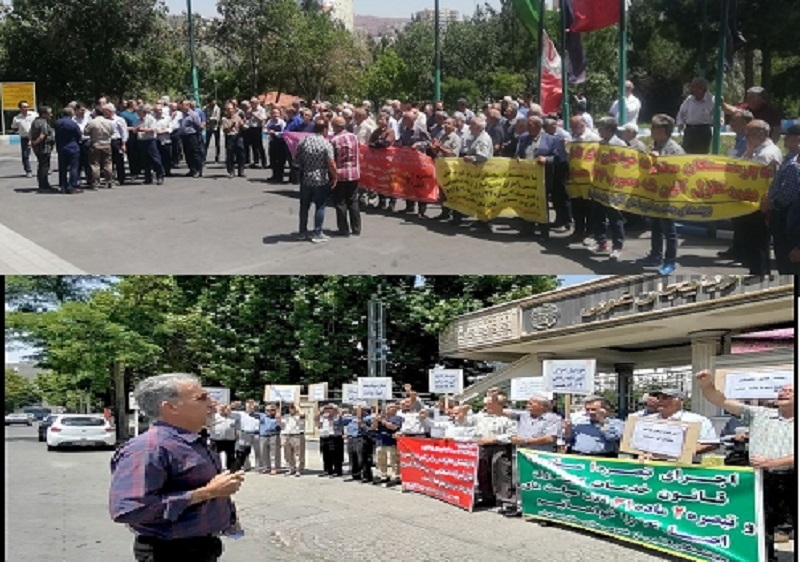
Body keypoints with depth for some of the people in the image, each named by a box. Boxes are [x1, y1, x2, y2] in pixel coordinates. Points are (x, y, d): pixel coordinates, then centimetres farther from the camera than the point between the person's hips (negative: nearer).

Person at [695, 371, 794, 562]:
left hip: (792, 481, -1)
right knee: (762, 528, 9)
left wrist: (770, 462, -18)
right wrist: (707, 386, -18)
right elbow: (723, 402, -1)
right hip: (763, 480, 1)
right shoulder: (759, 414, 7)